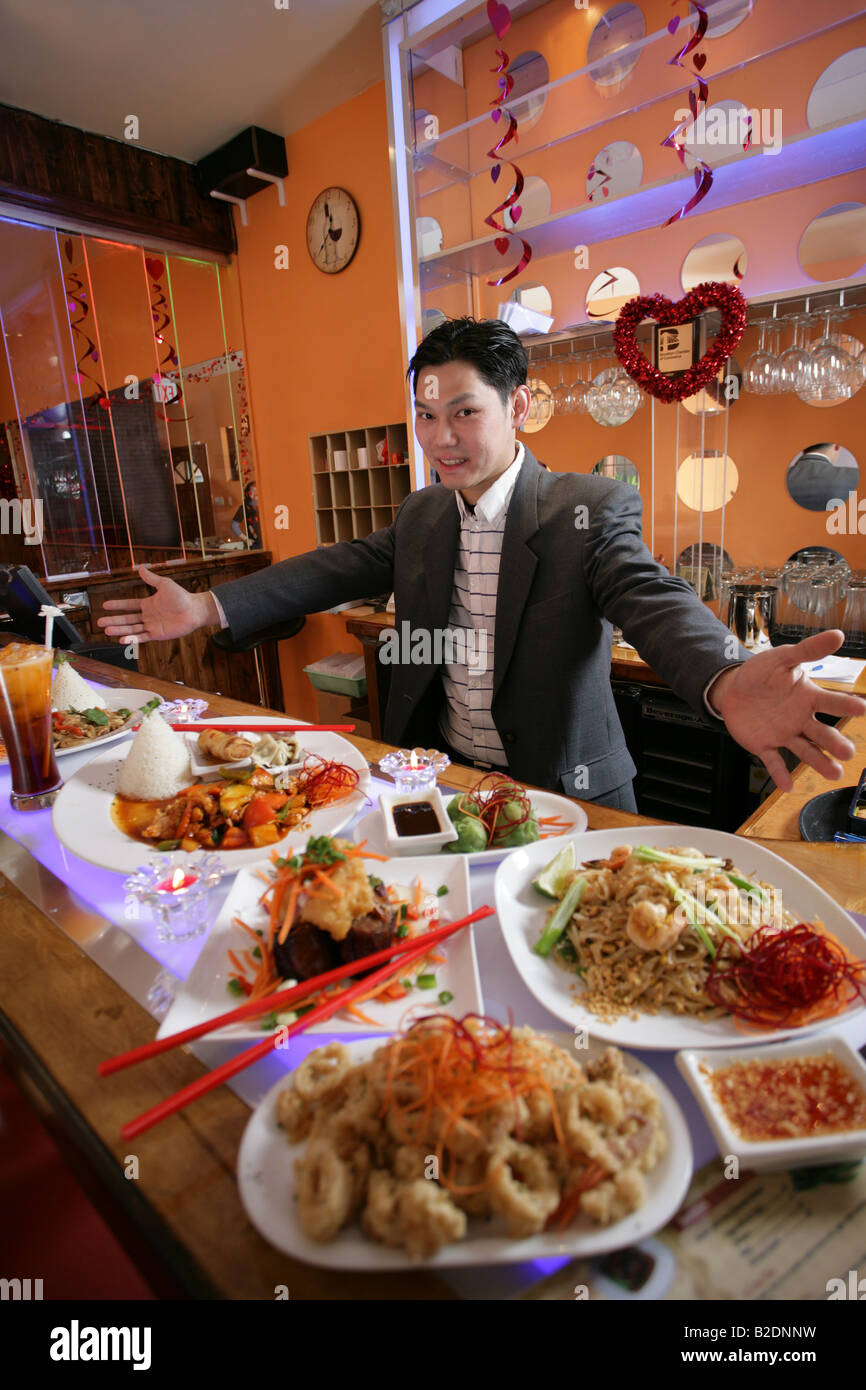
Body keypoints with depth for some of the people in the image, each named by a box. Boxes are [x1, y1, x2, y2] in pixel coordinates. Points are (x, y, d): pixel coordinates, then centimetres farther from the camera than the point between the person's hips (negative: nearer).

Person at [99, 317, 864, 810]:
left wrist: (726, 684, -50)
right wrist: (207, 608, -5)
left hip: (558, 795, -4)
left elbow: (655, 601, -27)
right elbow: (338, 569, 5)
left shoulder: (592, 509, -12)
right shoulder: (422, 514, 7)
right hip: (438, 779, 5)